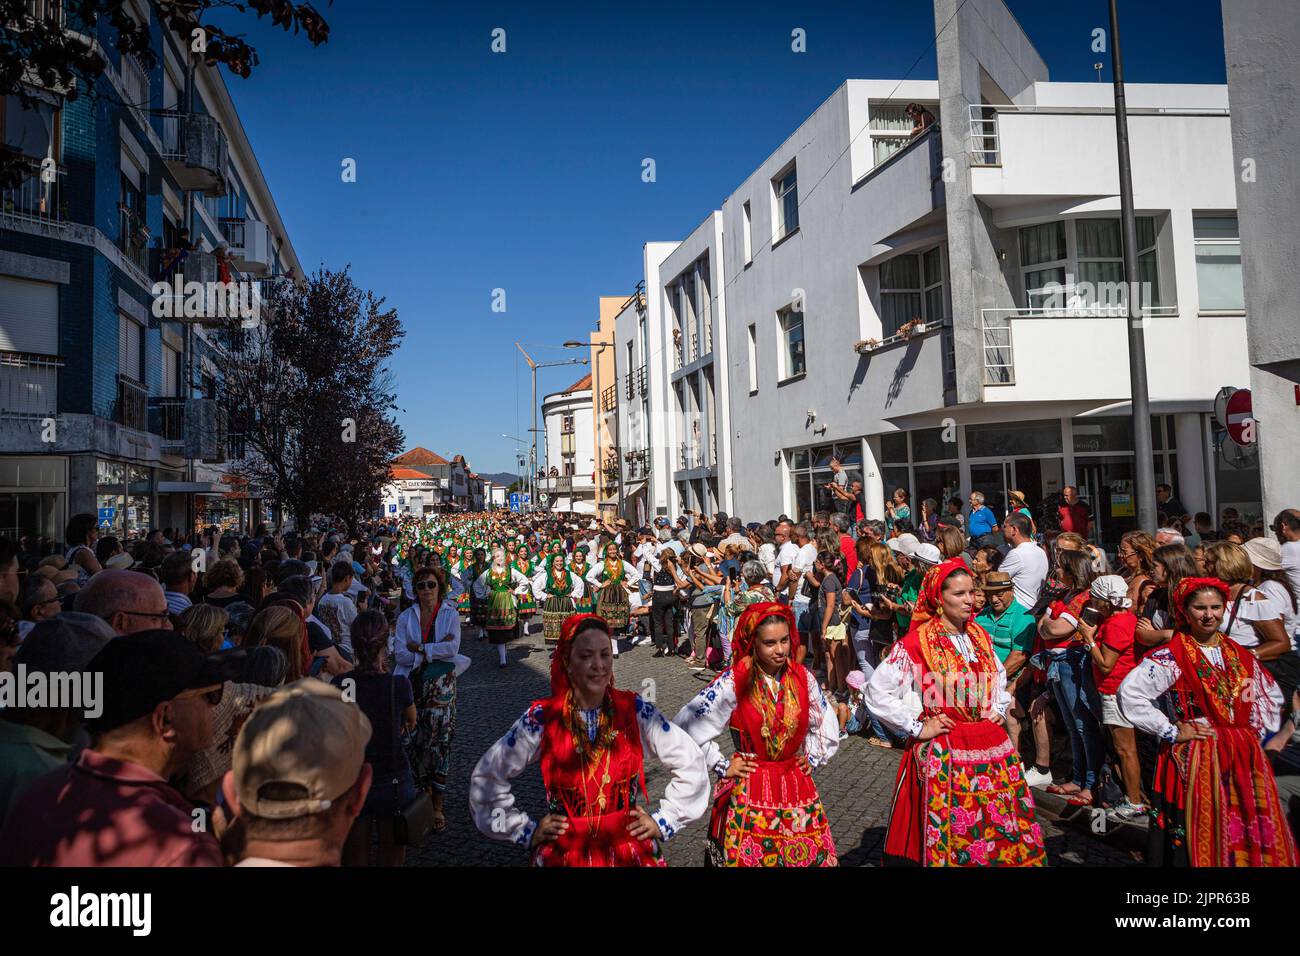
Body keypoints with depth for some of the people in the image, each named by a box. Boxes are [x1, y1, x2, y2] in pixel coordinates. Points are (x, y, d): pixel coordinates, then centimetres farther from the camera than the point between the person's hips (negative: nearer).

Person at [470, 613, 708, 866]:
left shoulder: (636, 712, -10)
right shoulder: (541, 719, -12)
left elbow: (691, 763, 0)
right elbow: (486, 778, -2)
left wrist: (664, 820, -2)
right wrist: (526, 831, -2)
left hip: (632, 850, 1)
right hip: (563, 853, 0)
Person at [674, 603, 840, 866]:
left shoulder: (803, 677, -2)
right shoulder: (733, 682, -15)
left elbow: (826, 723, 17)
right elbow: (685, 726, -14)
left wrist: (812, 759, 9)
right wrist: (722, 766, -9)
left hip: (797, 786, 4)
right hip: (749, 789, -4)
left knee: (813, 856, 10)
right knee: (748, 858, 4)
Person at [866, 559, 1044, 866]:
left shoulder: (981, 637, 7)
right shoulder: (916, 644, -13)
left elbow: (999, 676, 27)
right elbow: (877, 692, -15)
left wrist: (999, 709, 11)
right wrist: (917, 728, -13)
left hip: (992, 746, 6)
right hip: (943, 753, -5)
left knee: (1002, 830, 12)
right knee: (949, 837, 4)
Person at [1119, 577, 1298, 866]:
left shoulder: (1242, 656, 10)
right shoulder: (1171, 658, -10)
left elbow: (1271, 695, 27)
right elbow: (1130, 694, -19)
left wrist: (1258, 730, 13)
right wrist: (1172, 732, -14)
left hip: (1245, 759, 6)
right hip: (1196, 759, -5)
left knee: (1250, 837, 9)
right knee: (1203, 839, -2)